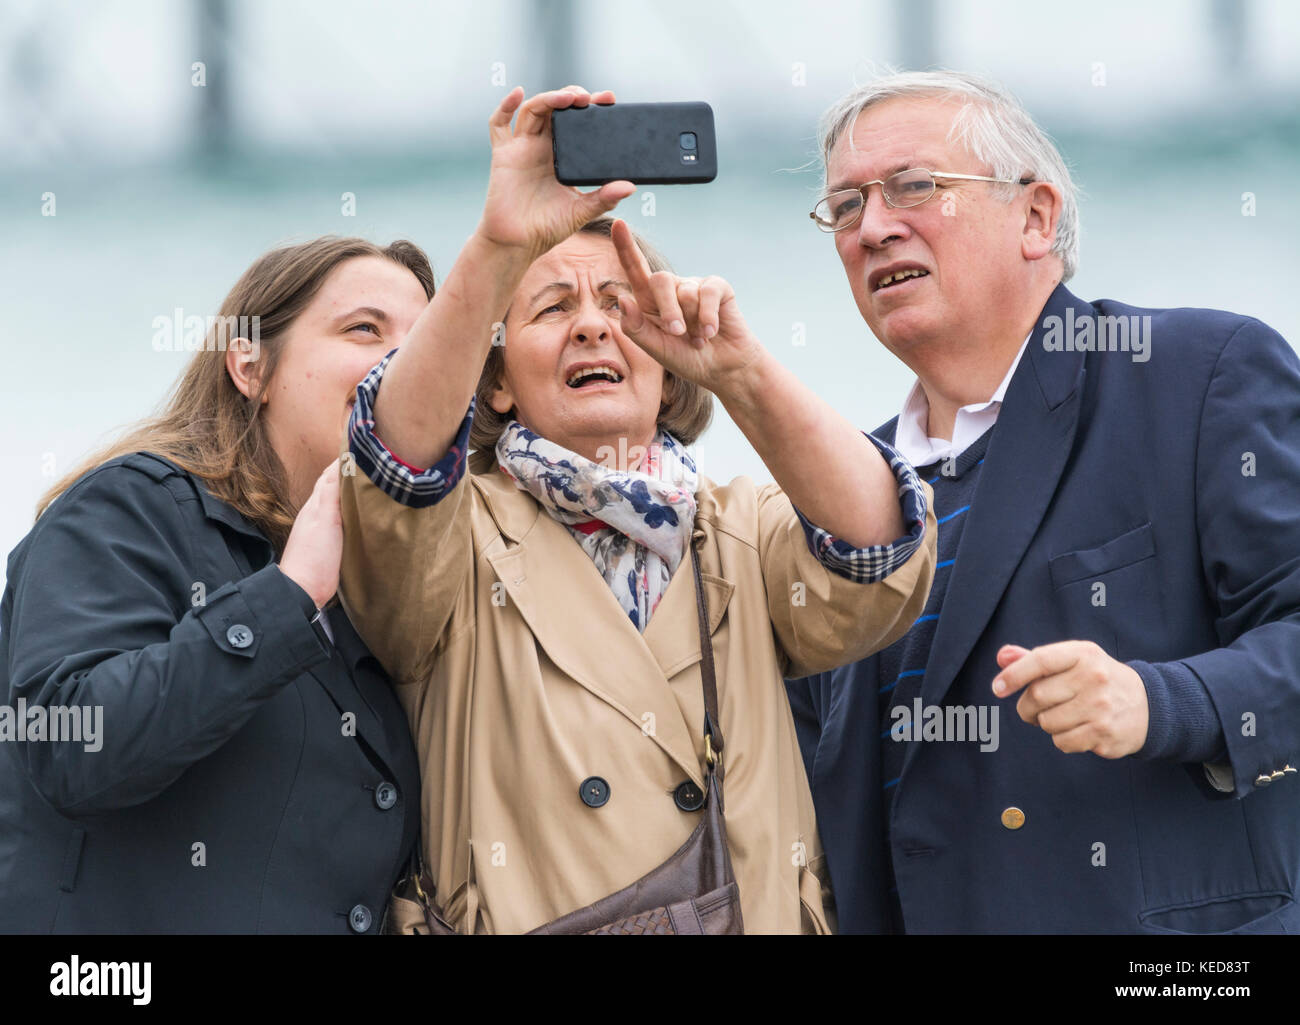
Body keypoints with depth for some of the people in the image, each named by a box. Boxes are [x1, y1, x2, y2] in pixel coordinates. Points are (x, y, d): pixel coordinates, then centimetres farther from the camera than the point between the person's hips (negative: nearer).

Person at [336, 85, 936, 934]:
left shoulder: (744, 533, 14)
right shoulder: (457, 543, 9)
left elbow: (877, 569, -4)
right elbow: (403, 459, -11)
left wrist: (739, 370, -14)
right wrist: (499, 249, -22)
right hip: (531, 914, -3)